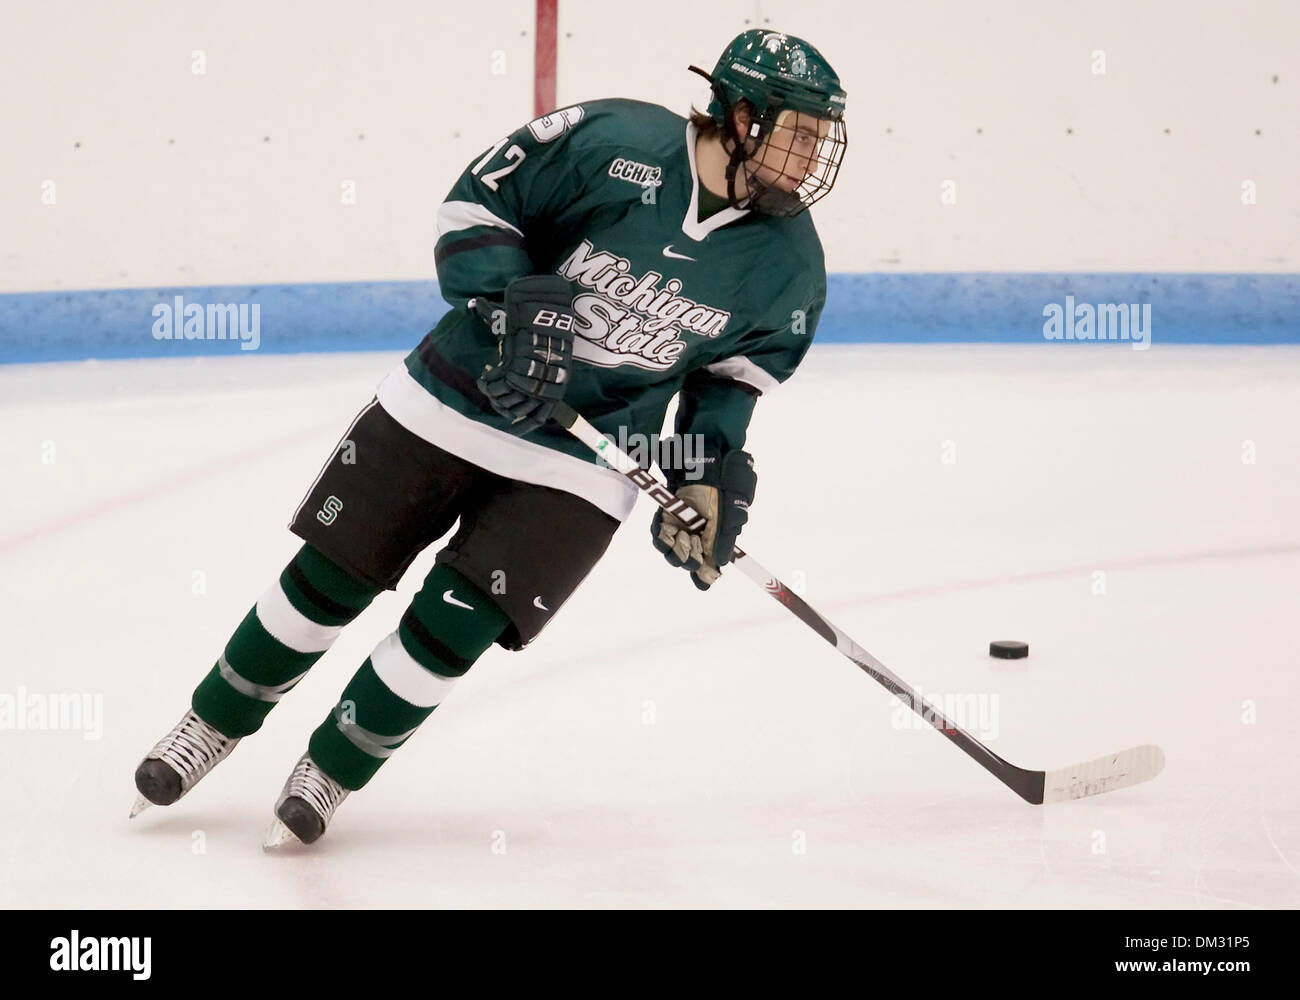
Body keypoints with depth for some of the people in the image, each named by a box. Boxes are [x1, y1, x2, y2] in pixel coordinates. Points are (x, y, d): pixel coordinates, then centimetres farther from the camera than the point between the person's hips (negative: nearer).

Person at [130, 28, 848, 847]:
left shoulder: (789, 265, -8)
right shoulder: (615, 142, -19)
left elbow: (732, 374, 6)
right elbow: (479, 199, -9)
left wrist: (711, 473, -6)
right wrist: (509, 301, -21)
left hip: (580, 463, 1)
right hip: (455, 400, -1)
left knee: (451, 628, -6)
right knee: (328, 581, 5)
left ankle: (332, 772, 18)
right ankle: (213, 726, 29)